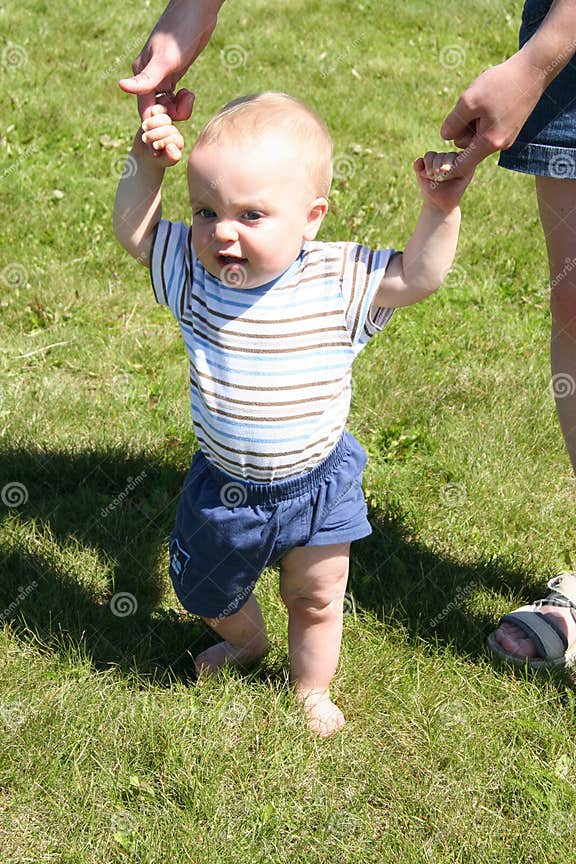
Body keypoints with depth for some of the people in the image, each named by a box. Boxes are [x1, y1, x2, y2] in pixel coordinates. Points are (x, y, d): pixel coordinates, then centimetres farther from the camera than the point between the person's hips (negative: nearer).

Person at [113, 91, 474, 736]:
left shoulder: (338, 281, -20)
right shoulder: (194, 271, -15)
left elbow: (417, 276, -14)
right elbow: (133, 232, -6)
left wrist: (440, 209, -28)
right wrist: (146, 167, -21)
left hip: (316, 487, -2)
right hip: (223, 485, 2)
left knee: (316, 599, 18)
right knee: (207, 589, 26)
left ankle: (312, 688, 46)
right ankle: (245, 640, 60)